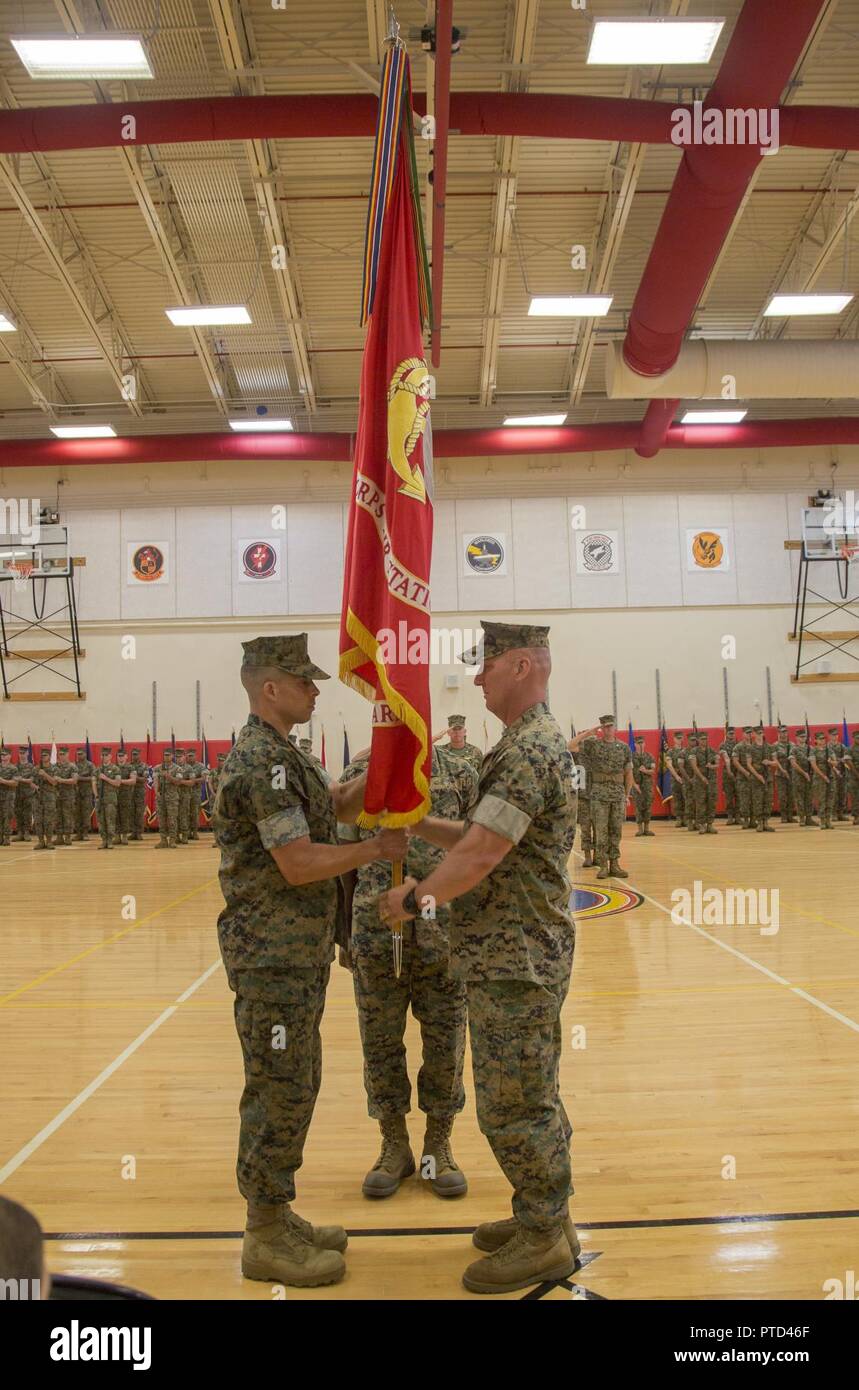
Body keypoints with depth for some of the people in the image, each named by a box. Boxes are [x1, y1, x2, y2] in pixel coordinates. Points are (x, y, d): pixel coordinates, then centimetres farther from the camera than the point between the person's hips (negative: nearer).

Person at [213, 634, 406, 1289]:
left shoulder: (281, 754, 12)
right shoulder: (262, 762, -21)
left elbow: (341, 804, 18)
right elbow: (298, 864, -25)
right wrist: (378, 848, -14)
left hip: (299, 954, 10)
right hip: (275, 958, -10)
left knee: (293, 1089, 18)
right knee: (279, 1094, 2)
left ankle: (278, 1219, 31)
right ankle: (267, 1241, 17)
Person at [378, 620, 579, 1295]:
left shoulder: (531, 749, -21)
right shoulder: (529, 743, 13)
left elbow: (481, 854, -26)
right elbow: (483, 838, 14)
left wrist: (418, 897, -13)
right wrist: (416, 821, 8)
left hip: (516, 962, -10)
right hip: (517, 958, 10)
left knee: (513, 1105, 3)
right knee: (529, 1099, 20)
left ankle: (545, 1240, 19)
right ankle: (543, 1216, 35)